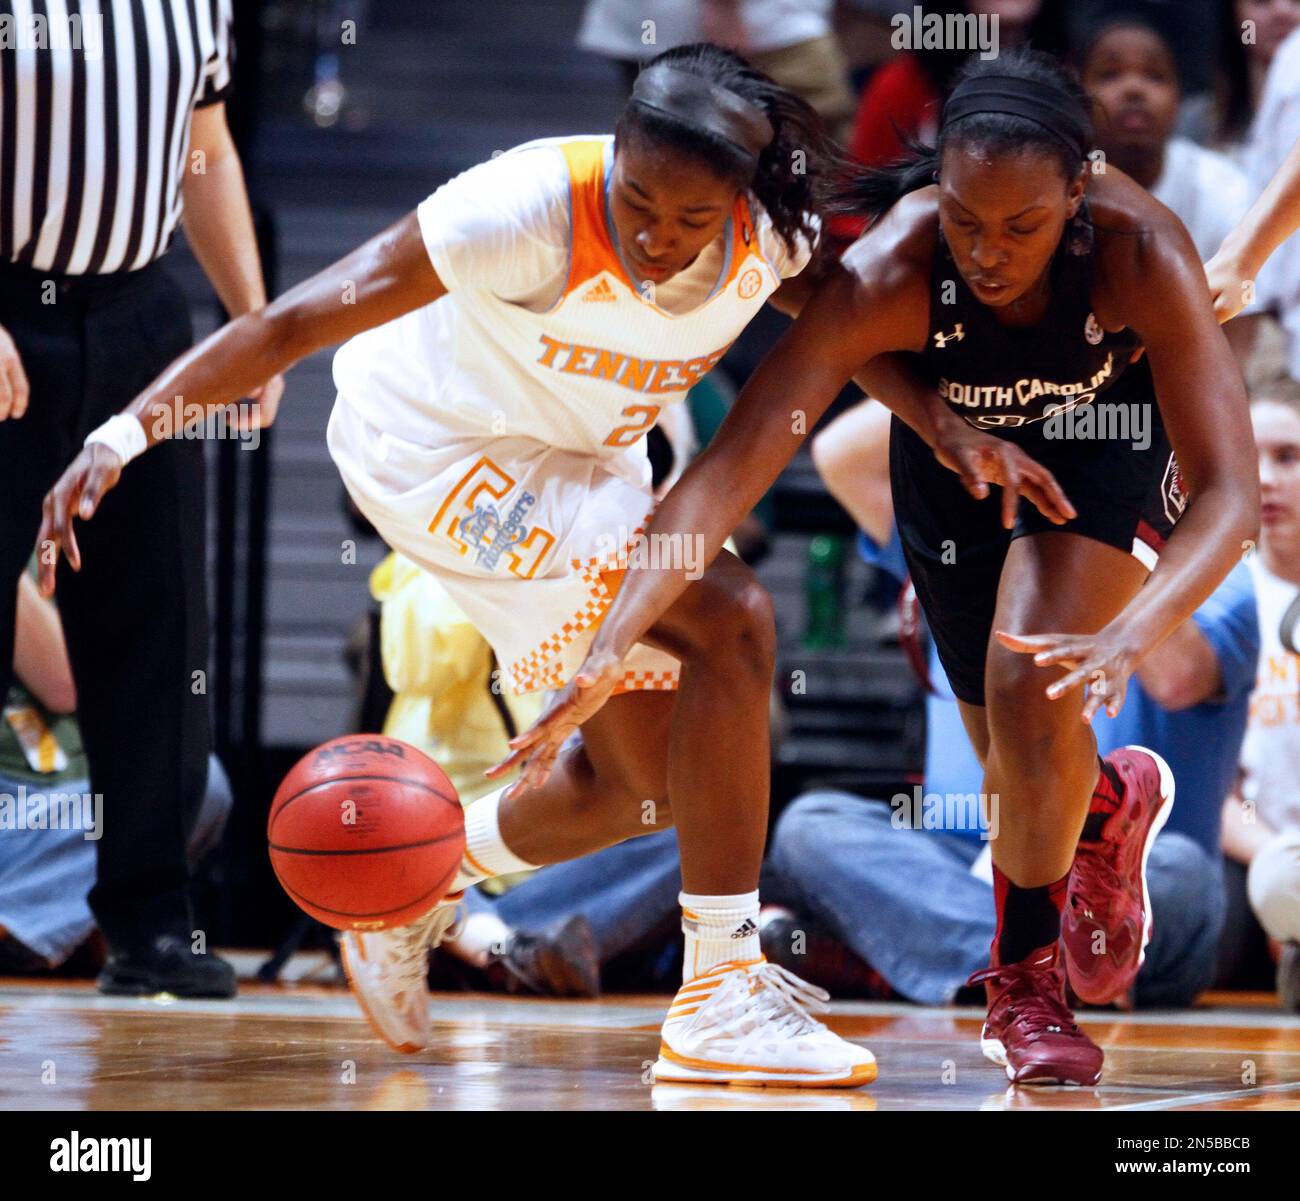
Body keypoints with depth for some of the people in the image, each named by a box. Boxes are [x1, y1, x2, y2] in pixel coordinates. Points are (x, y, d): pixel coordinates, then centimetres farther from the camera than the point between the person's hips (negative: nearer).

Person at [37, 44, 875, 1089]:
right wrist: (130, 428, -40)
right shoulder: (533, 211, -34)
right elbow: (301, 319, -33)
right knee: (728, 623, -24)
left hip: (581, 458, 7)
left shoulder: (771, 239, -18)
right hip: (442, 450, -7)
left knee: (644, 781, 10)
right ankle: (721, 995, -21)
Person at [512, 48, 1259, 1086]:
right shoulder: (890, 273, -38)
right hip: (953, 445, 2)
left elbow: (1229, 493, -42)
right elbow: (728, 471, -39)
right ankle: (1113, 802, 46)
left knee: (1034, 673, -25)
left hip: (1113, 432, -2)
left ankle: (1028, 971, -4)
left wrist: (1132, 634, -60)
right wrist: (612, 648, -50)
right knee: (1019, 773, 9)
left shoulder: (1140, 251, -40)